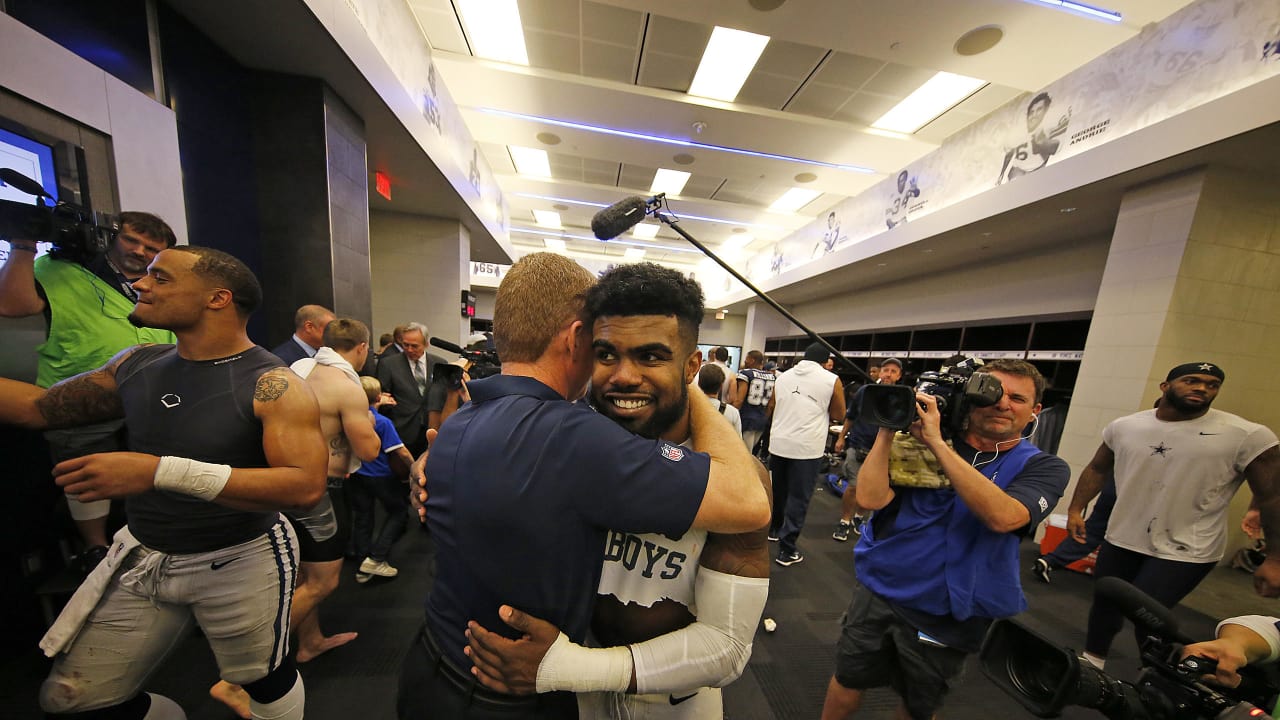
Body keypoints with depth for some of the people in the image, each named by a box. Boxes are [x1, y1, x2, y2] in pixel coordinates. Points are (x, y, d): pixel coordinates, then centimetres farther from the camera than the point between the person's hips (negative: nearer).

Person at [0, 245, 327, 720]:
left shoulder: (273, 385, -24)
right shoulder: (136, 364, -1)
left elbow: (306, 486, -33)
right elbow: (39, 407, 15)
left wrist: (162, 471, -34)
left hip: (241, 560, -6)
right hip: (142, 555, 6)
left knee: (264, 682, 16)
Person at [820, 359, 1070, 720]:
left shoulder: (1043, 467, -7)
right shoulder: (917, 441, -8)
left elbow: (1003, 517, -29)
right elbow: (871, 498, -19)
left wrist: (936, 443, -30)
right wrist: (888, 430, -22)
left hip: (947, 618, 0)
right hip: (878, 591, 0)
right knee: (848, 682, 17)